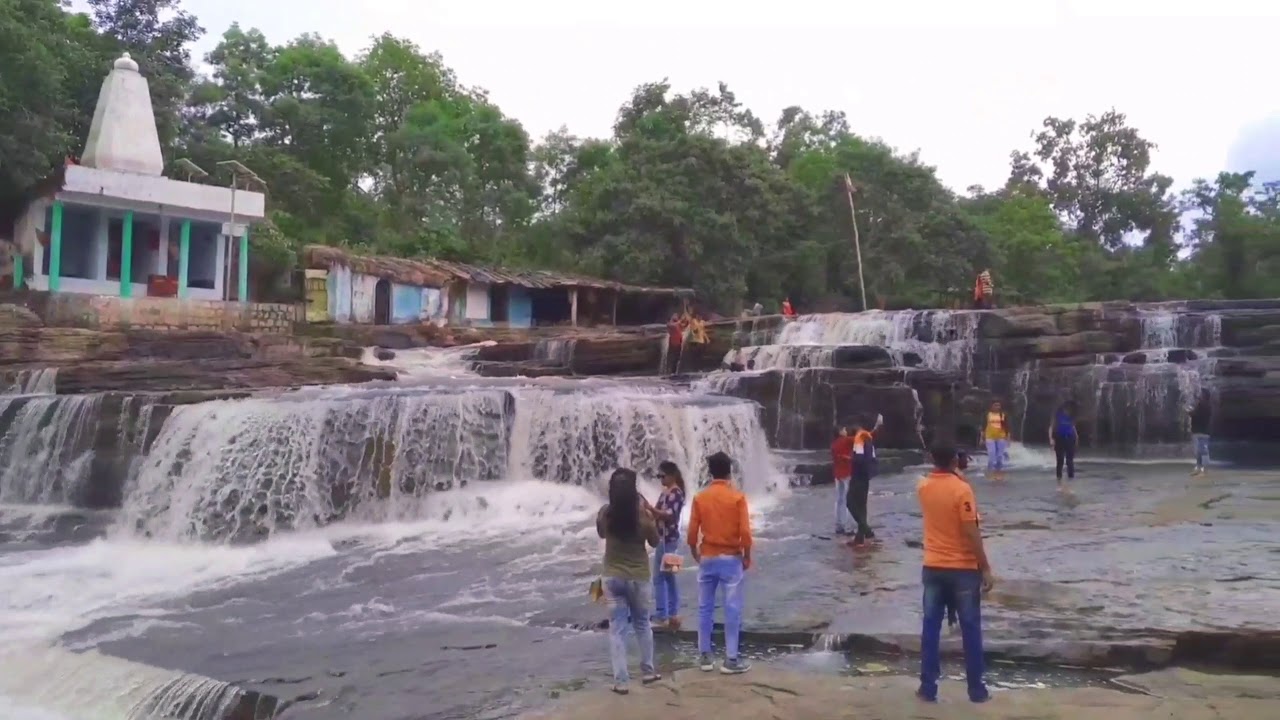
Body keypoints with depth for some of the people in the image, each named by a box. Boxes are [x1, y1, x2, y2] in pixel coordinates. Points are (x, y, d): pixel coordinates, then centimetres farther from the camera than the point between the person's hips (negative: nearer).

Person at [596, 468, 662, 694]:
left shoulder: (604, 514, -11)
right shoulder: (643, 516, -17)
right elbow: (655, 542, 1)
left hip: (613, 577, 1)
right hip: (638, 577, -1)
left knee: (617, 628, 7)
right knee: (642, 624, 20)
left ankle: (620, 681, 7)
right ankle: (648, 671, 31)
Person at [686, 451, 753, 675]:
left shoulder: (700, 497, -1)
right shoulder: (737, 497, -9)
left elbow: (692, 533, -1)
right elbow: (745, 532, -12)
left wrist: (696, 555, 15)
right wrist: (747, 557, 2)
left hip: (707, 559, 3)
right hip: (731, 559, -3)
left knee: (705, 609, 11)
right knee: (732, 610, 2)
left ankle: (705, 657, 16)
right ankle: (731, 660, 4)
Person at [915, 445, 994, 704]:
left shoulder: (923, 487, 1)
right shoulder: (962, 489, -16)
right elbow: (972, 533, -17)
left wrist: (954, 477, 16)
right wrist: (986, 568, -10)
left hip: (932, 568, 4)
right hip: (963, 568, -4)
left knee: (930, 628, 8)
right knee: (970, 629, 7)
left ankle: (928, 688, 11)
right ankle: (976, 689, 14)